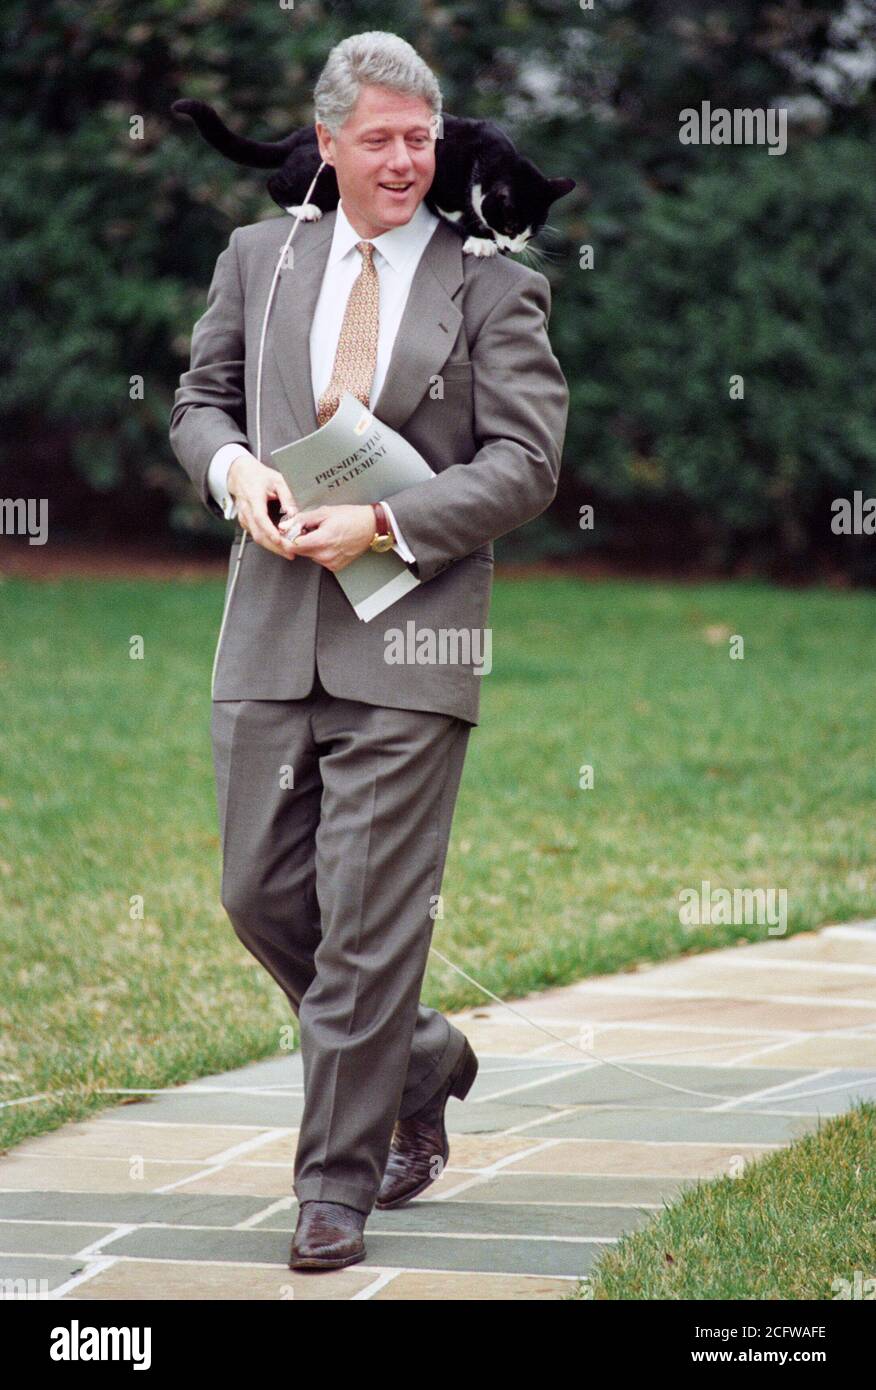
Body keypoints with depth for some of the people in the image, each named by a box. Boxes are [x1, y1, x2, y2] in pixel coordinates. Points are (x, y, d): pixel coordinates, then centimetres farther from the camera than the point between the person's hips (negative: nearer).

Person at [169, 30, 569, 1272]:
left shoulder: (492, 287, 0)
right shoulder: (259, 258, 12)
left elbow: (526, 464, -5)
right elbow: (201, 399, 20)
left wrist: (382, 525, -15)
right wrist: (233, 470, -3)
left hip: (409, 642, -4)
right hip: (272, 634, 4)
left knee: (371, 922, -5)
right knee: (261, 895, 8)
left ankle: (338, 1185, 4)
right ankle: (420, 1064, 32)